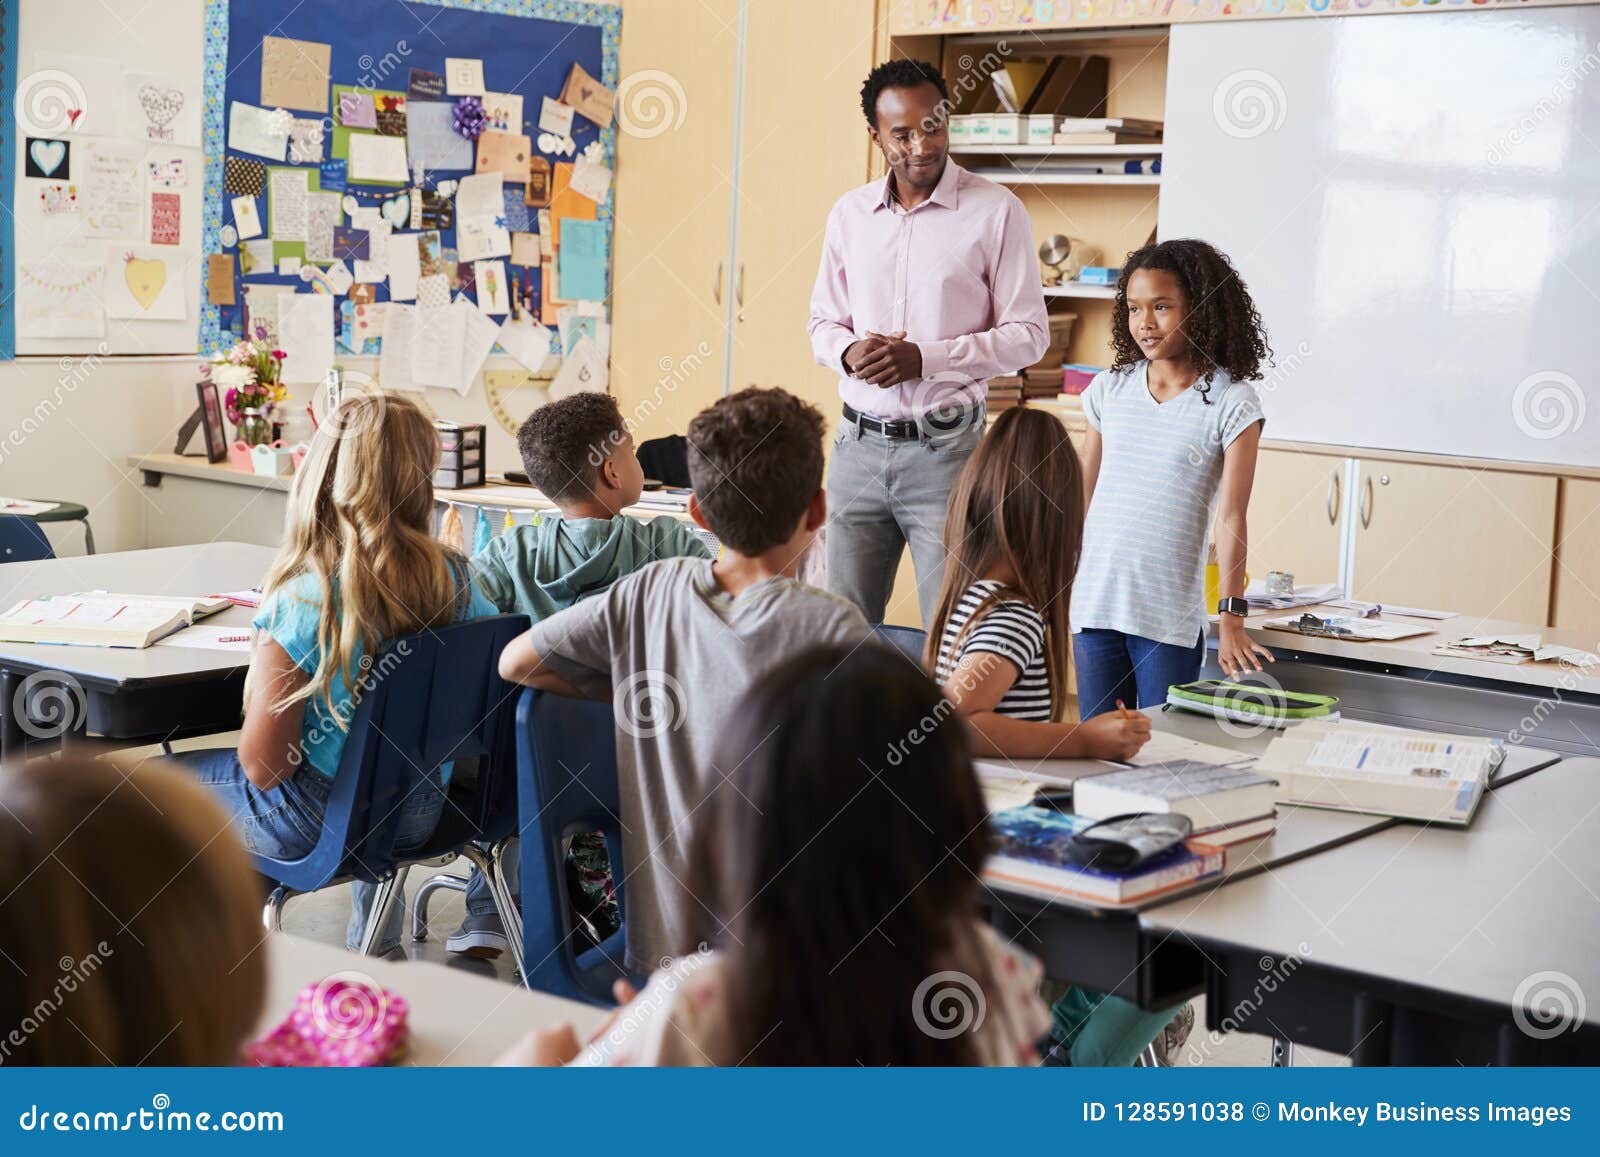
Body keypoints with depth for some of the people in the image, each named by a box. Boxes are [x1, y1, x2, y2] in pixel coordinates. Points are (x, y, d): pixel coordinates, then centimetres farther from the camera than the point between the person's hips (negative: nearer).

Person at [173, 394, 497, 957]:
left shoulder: (300, 600, -25)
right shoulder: (453, 578, -13)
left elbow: (264, 766, -20)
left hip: (315, 823, -5)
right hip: (421, 813, 5)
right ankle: (378, 941, 50)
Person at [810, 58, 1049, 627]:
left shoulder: (995, 211, -4)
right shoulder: (850, 213, 10)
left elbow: (1028, 333, -4)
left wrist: (925, 358, -15)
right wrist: (848, 353, -7)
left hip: (944, 448, -4)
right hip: (859, 445, 4)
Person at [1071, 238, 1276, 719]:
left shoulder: (1231, 402, -5)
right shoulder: (1109, 389, 6)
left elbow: (1230, 517, -7)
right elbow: (1080, 497, 12)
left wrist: (1232, 617, -11)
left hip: (1171, 618, -3)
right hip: (1094, 606, 4)